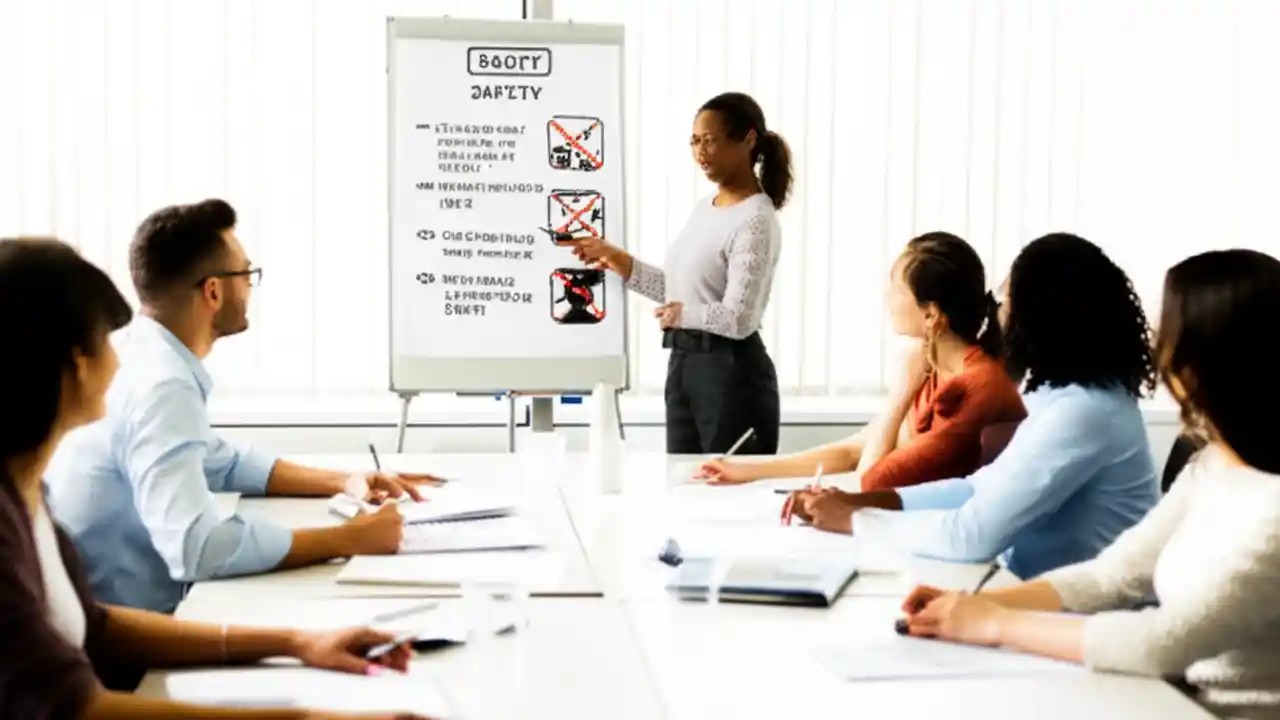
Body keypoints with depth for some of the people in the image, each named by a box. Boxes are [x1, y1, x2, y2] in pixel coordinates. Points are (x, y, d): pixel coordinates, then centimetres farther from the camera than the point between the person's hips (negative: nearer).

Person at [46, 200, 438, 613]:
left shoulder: (147, 361, 7)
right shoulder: (160, 385, -23)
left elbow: (224, 464, 22)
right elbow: (196, 547, -34)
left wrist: (344, 482, 10)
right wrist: (349, 539, -25)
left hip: (113, 616, 9)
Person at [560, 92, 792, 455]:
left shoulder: (755, 221, -14)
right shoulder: (702, 209, 14)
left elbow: (739, 319, -22)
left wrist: (684, 314, -34)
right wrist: (619, 262, 14)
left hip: (731, 372, -9)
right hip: (682, 365, 9)